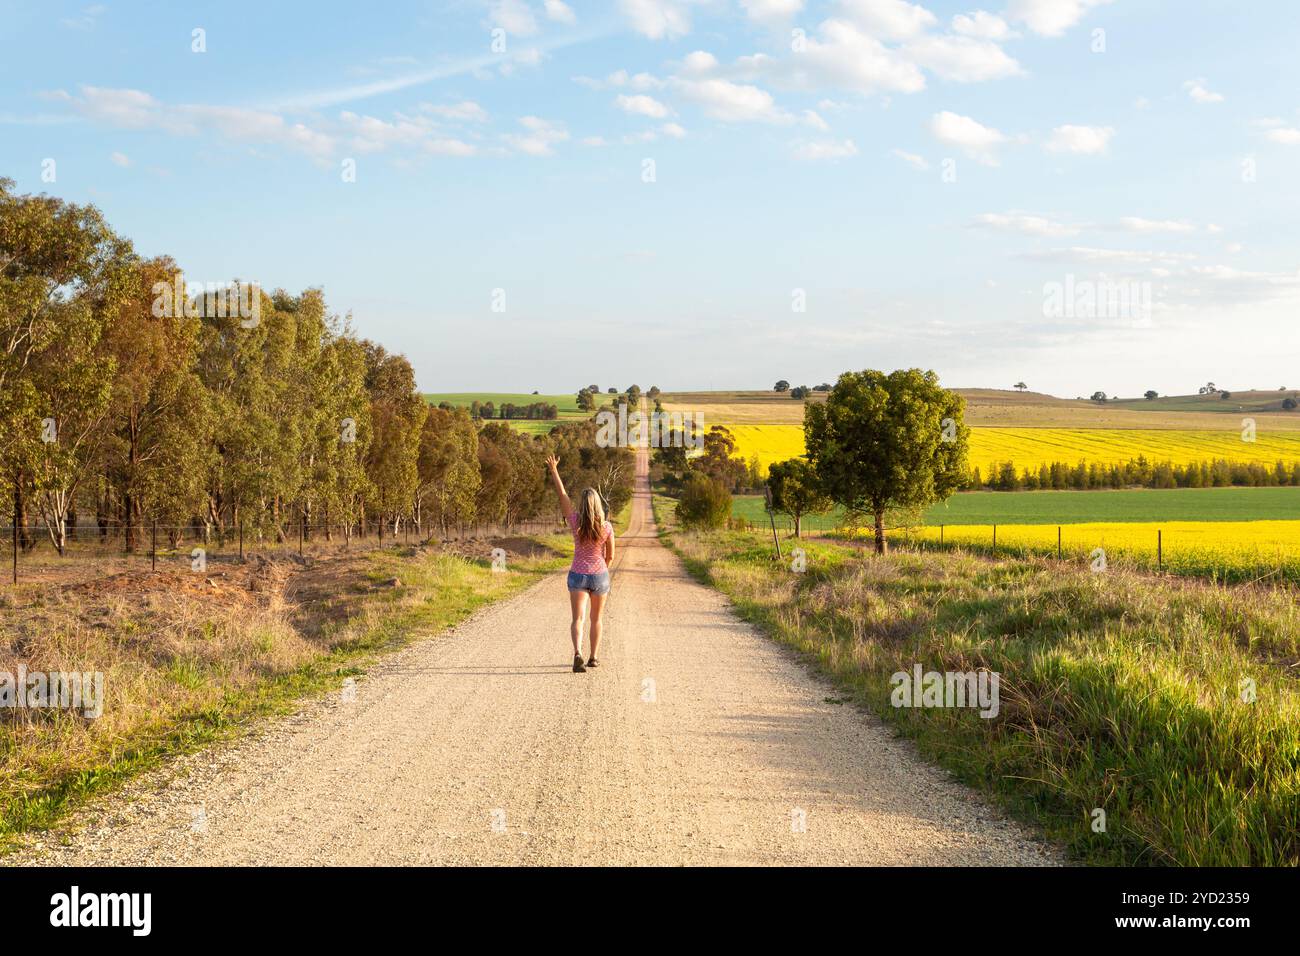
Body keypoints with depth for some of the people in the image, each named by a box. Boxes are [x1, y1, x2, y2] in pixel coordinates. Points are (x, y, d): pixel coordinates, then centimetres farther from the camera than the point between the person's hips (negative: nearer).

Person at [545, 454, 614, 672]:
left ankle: (578, 654, -29)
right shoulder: (607, 527, -10)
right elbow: (610, 556, 0)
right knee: (596, 619, 18)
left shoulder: (575, 522, -10)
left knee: (578, 618, -7)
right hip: (599, 576, 1)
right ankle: (593, 658, 24)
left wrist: (554, 470, 7)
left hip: (578, 575, -1)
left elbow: (562, 495, -2)